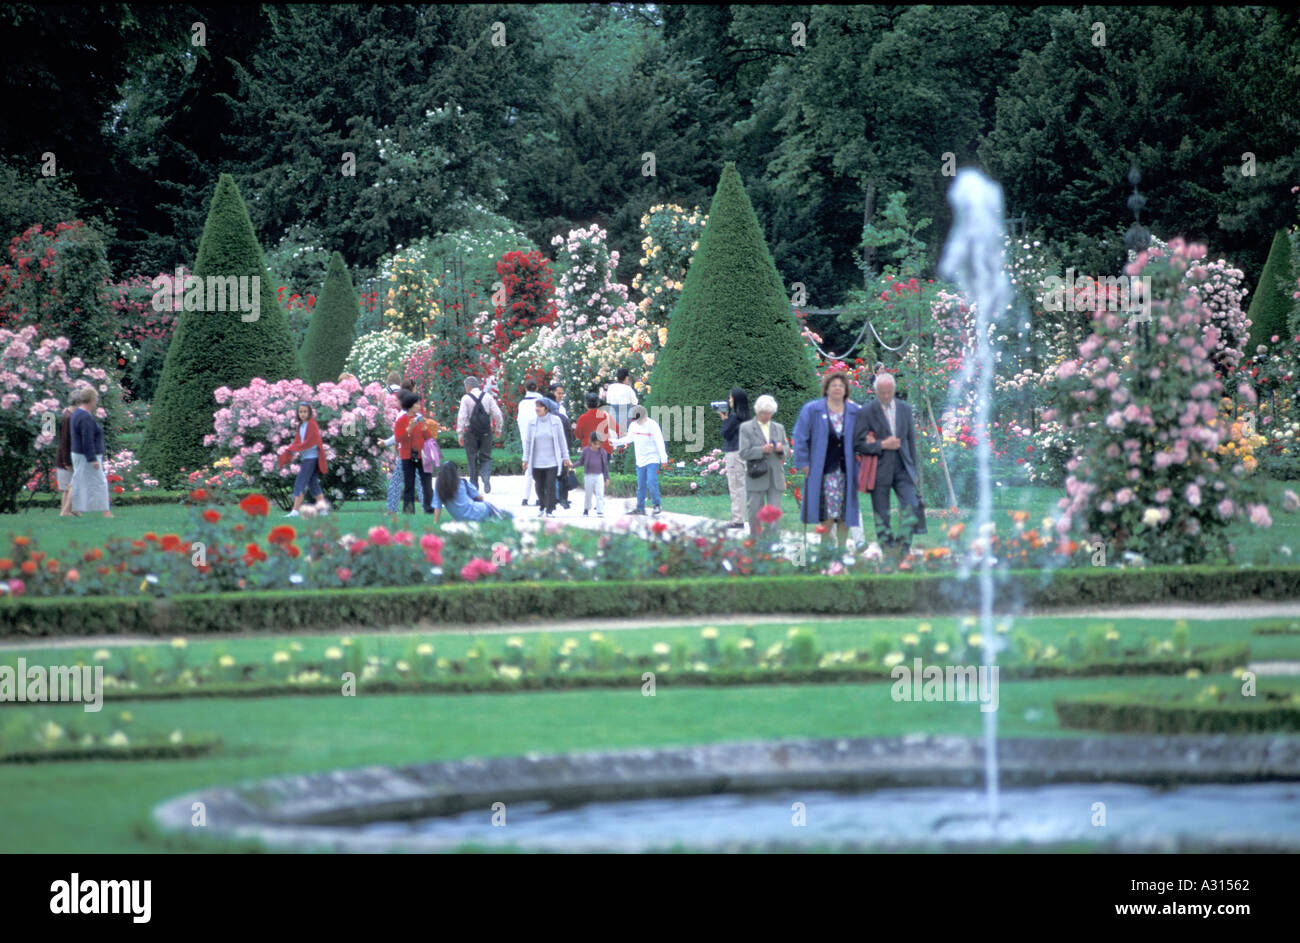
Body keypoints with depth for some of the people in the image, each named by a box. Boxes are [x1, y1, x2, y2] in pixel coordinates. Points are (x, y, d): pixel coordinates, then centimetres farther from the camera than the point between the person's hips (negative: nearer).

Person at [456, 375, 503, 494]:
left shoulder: (466, 398, -5)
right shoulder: (488, 396, 3)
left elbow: (462, 416, -11)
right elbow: (497, 414, 2)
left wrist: (460, 433, -8)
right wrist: (498, 428, 15)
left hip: (471, 431, -2)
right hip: (486, 431, 2)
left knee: (472, 460, 8)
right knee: (486, 458, 9)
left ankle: (473, 486, 12)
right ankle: (486, 478, -18)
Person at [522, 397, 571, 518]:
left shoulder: (555, 421, -2)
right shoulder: (532, 423, 1)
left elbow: (562, 440, 4)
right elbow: (527, 442, 7)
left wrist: (565, 458, 5)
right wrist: (525, 459, 6)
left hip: (552, 461, -2)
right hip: (537, 461, 2)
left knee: (550, 485, -9)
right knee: (539, 485, 9)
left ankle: (550, 510, -4)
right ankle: (541, 506, 30)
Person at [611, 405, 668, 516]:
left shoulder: (653, 425, -12)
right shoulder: (633, 425, 5)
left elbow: (660, 442, -16)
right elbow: (629, 439, 21)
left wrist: (663, 457, -25)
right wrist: (614, 442, 14)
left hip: (652, 459, -6)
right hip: (640, 460, 6)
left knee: (651, 482, -17)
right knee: (641, 485, 6)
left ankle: (657, 505, -3)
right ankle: (640, 508, 12)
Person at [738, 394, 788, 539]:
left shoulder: (779, 428, 14)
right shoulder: (746, 428, 1)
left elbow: (787, 451, 15)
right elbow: (744, 454, -6)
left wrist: (781, 449, -8)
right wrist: (761, 450, -19)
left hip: (775, 478, 3)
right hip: (757, 478, -3)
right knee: (756, 513, 2)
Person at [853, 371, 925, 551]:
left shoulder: (905, 409, 9)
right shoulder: (866, 412, -4)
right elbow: (858, 444, -6)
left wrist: (913, 470, 15)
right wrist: (882, 445, -16)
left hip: (902, 468, 3)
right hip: (880, 472, -3)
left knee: (912, 508, -11)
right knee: (881, 517, 1)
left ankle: (903, 547, 1)